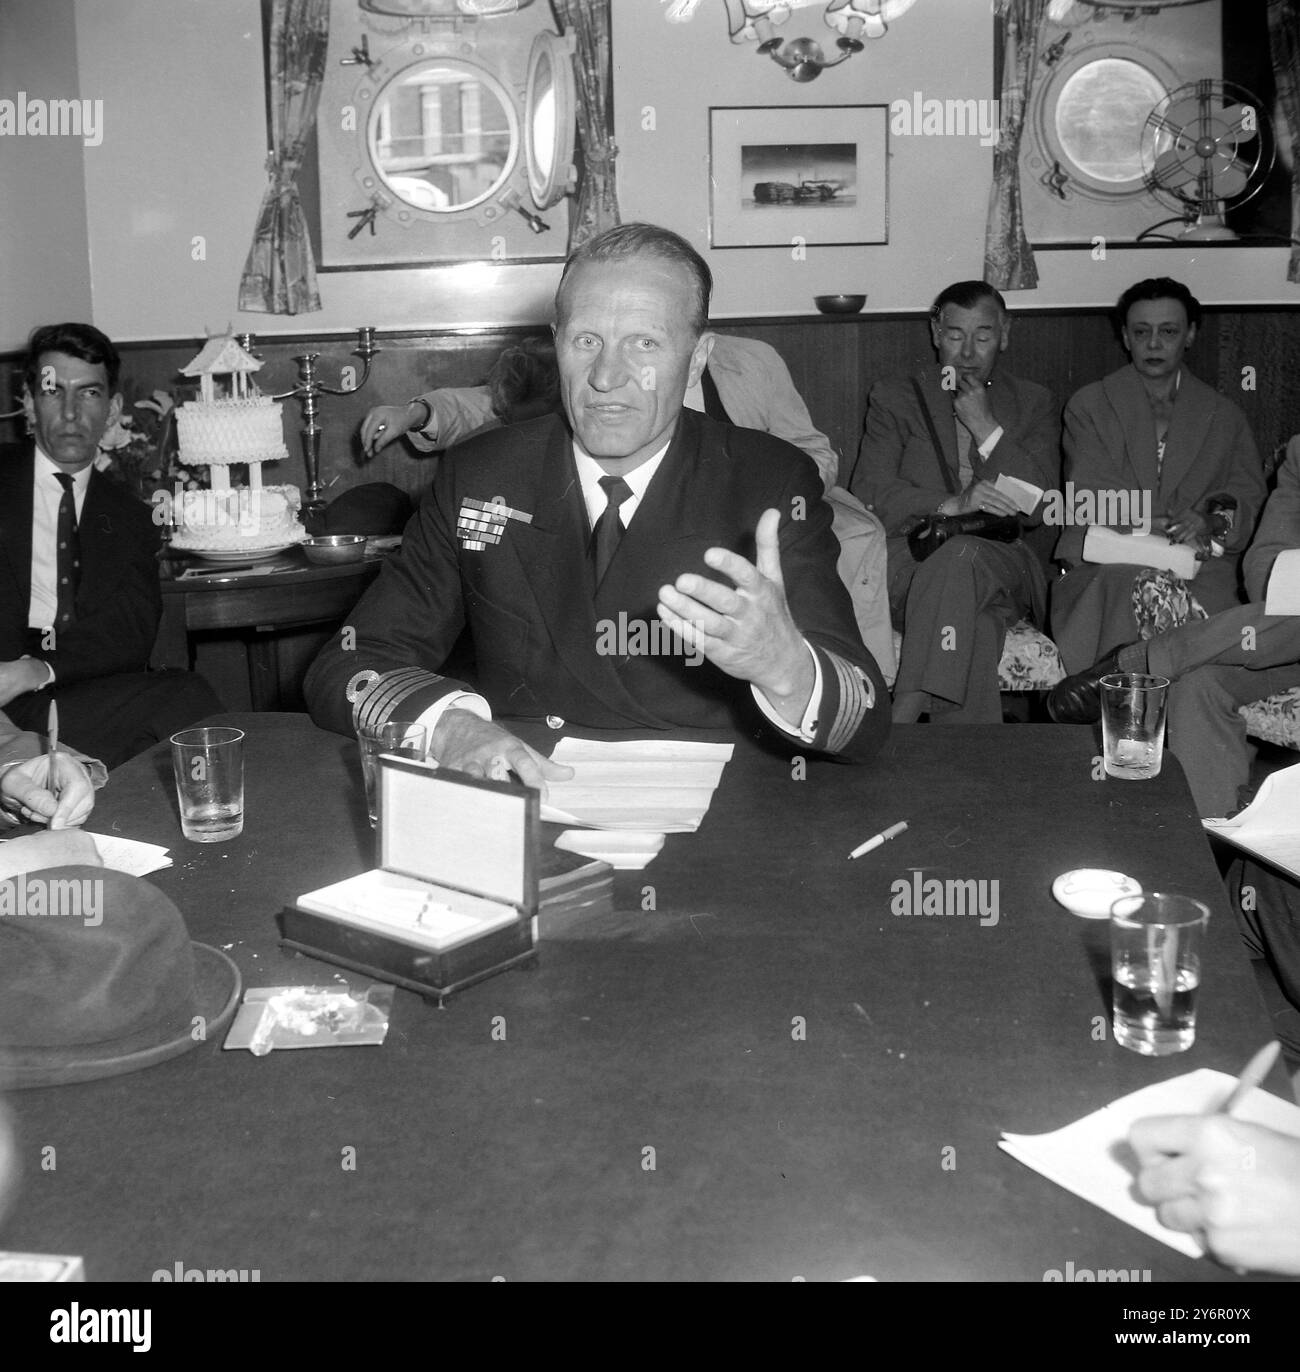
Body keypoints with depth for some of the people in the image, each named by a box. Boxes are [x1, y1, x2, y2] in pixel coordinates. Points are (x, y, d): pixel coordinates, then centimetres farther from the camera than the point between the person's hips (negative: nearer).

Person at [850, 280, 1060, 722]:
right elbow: (868, 495, 0)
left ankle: (900, 721, -39)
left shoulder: (1033, 403, 19)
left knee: (961, 555, -37)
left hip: (1003, 563, 1)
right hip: (908, 562, 0)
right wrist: (951, 504, -17)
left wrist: (986, 426, -4)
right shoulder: (893, 397, 16)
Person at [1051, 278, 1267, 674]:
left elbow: (1249, 495, 15)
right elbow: (1092, 501, 3)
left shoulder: (1224, 416, 22)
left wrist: (1212, 521, -10)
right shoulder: (1088, 405, 15)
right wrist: (1166, 532, -14)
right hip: (1104, 564, -1)